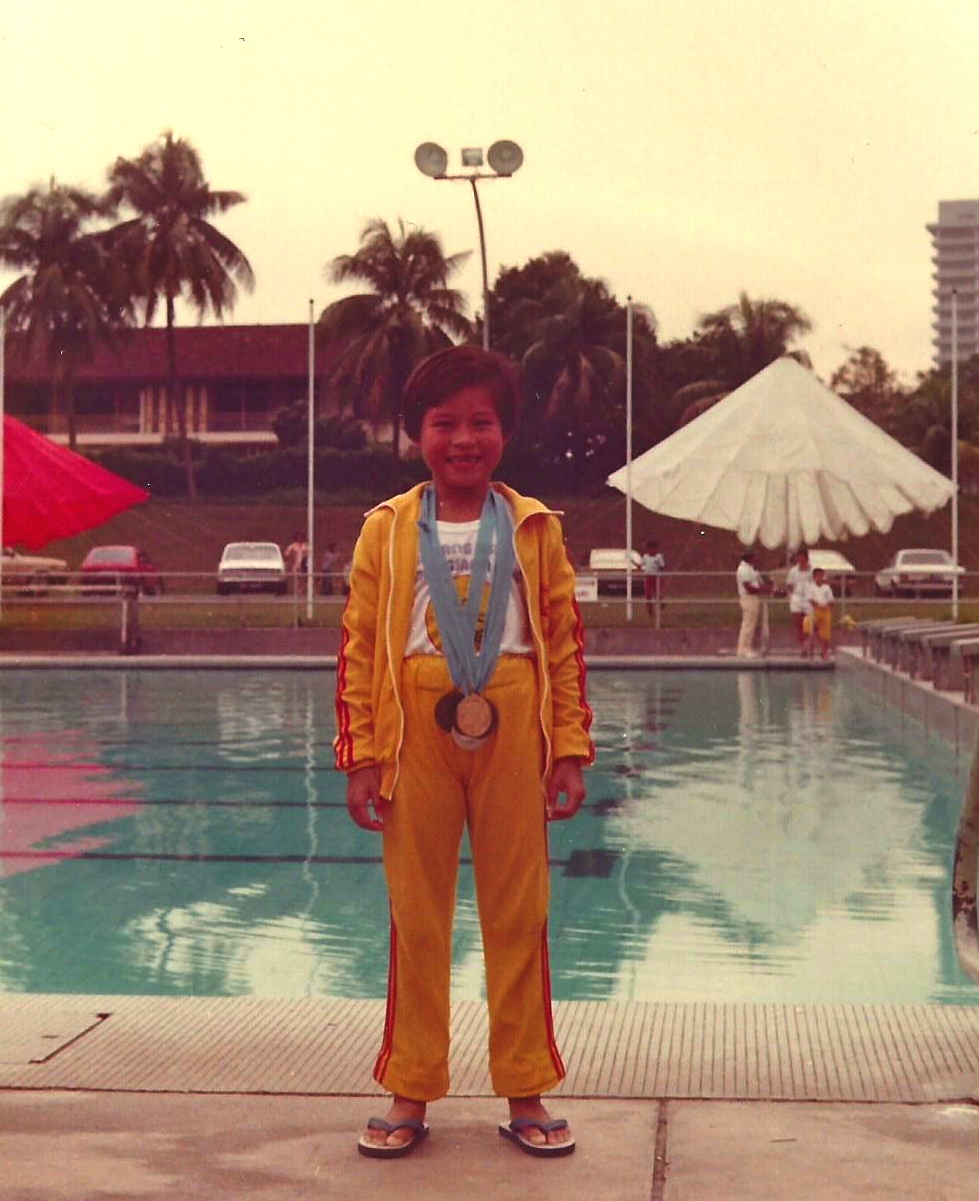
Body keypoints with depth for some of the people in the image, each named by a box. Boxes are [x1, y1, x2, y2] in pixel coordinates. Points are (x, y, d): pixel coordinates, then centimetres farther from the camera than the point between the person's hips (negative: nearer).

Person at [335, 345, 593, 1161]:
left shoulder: (534, 529, 3)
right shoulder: (389, 530, 2)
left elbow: (566, 646, 4)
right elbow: (359, 648, 0)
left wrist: (570, 749, 0)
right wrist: (360, 755, -4)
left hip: (511, 736, 0)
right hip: (416, 734, 0)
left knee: (518, 915, 7)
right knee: (416, 917, 7)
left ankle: (525, 1093, 19)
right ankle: (411, 1094, 18)